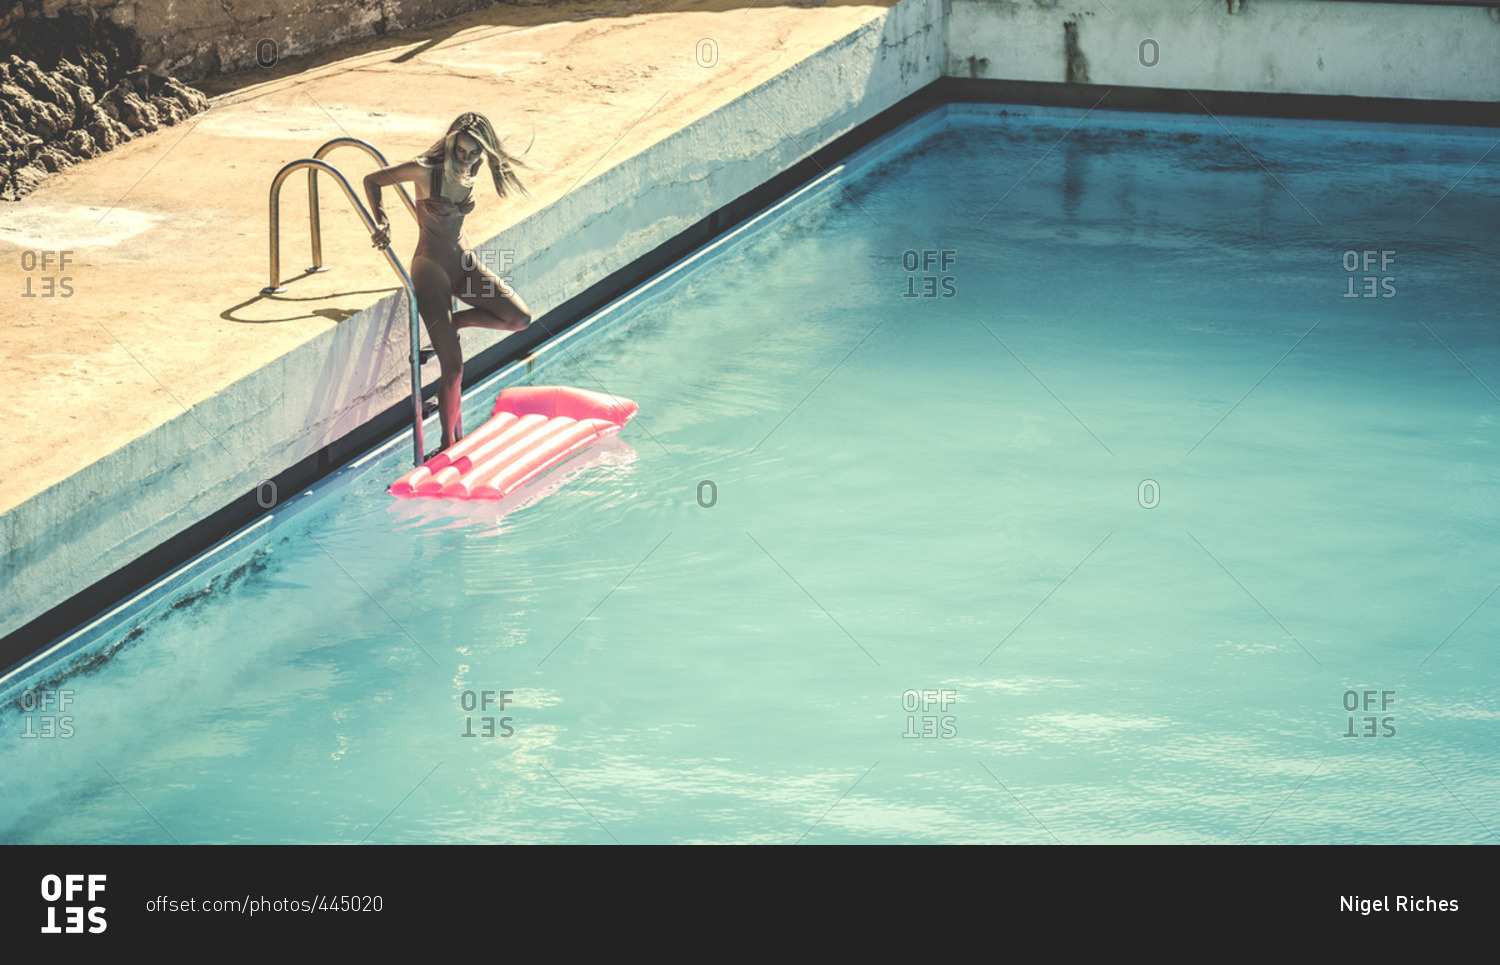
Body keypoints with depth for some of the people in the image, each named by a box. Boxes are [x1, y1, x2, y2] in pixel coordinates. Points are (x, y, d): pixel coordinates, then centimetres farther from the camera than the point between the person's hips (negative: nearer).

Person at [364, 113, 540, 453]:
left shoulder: (470, 169, -2)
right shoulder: (427, 170, -19)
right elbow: (372, 180, -8)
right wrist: (381, 221, -20)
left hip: (462, 259, 6)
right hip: (431, 268, -6)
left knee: (520, 318, -12)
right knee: (453, 367, -10)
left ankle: (452, 323, 8)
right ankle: (450, 443, 5)